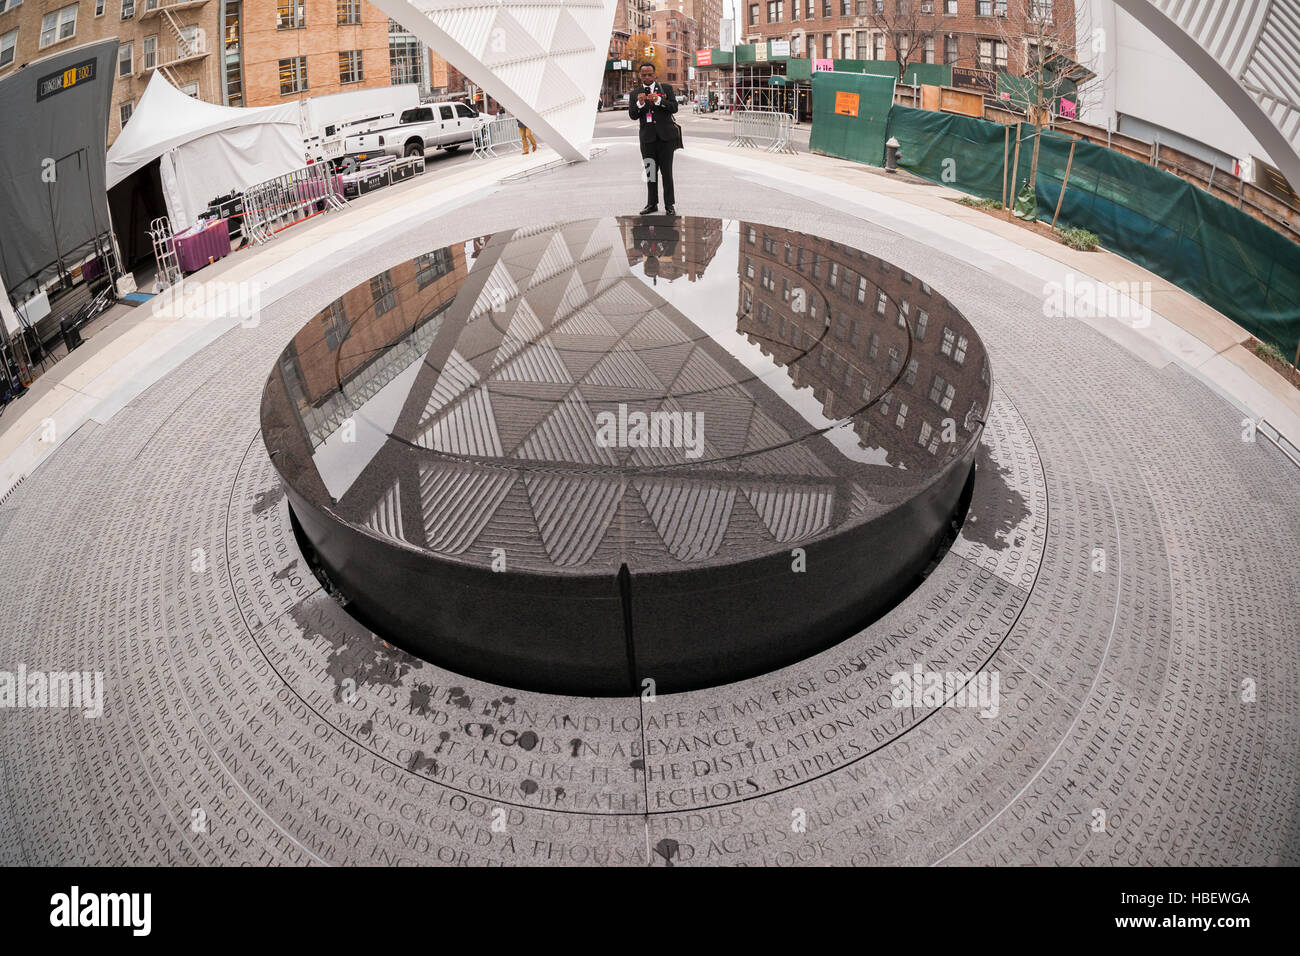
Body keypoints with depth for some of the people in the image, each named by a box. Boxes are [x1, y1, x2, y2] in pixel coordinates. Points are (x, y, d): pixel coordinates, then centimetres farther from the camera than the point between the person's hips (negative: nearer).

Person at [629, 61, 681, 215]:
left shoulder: (666, 88, 7)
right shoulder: (636, 93, 9)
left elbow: (674, 107, -5)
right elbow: (633, 115, 1)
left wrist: (658, 100, -17)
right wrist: (640, 104, -17)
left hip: (665, 136, -1)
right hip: (647, 137, 1)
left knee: (667, 171, -1)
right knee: (650, 171, 5)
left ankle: (669, 205, 3)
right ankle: (652, 204, 13)